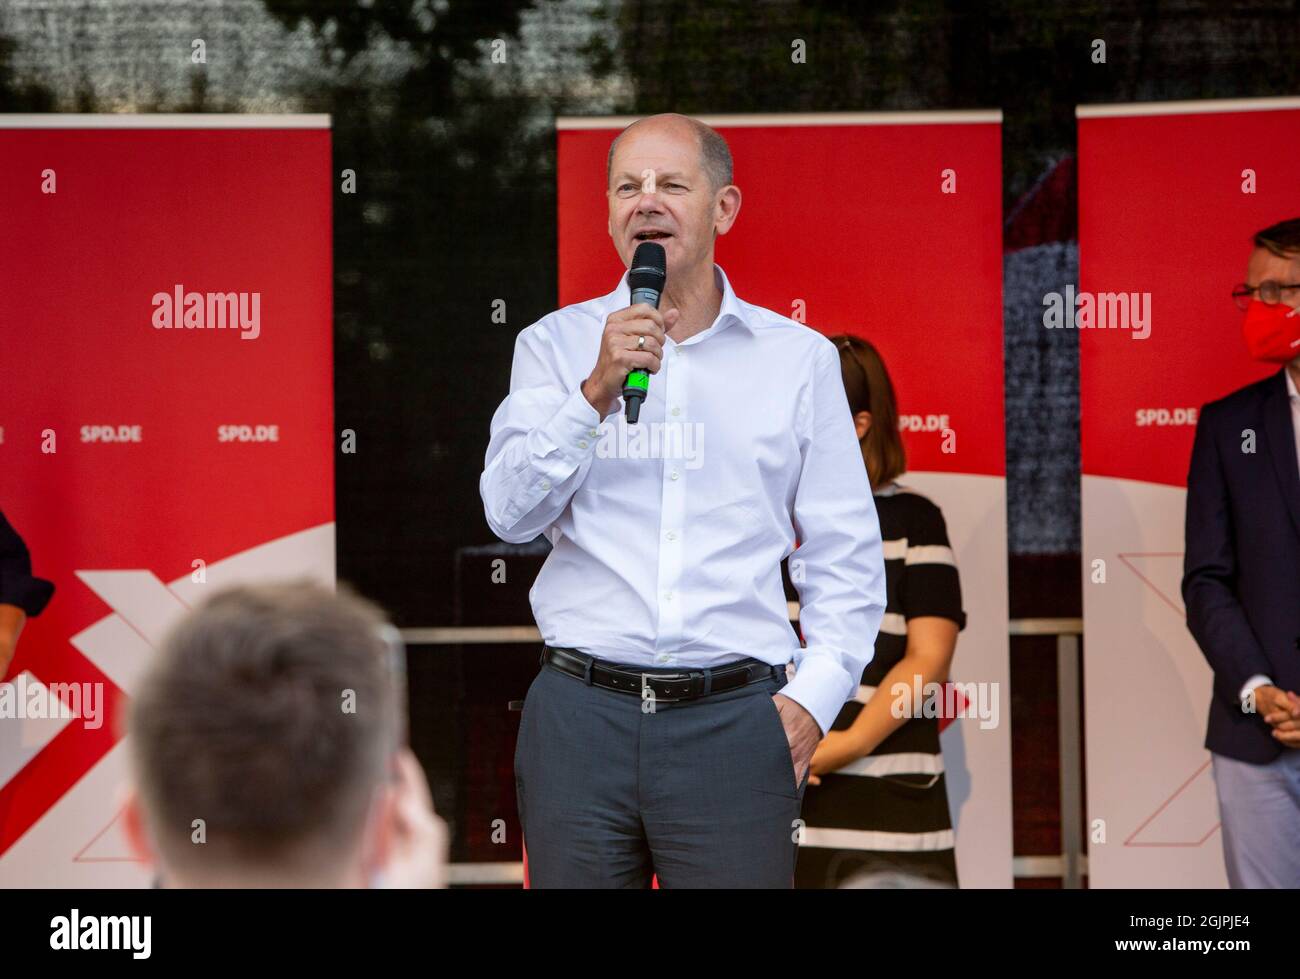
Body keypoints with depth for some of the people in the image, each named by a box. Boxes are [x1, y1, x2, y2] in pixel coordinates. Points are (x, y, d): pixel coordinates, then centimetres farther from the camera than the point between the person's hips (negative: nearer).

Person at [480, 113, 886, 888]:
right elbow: (511, 514, -5)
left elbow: (847, 554, 8)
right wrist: (596, 391, -17)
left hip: (734, 723, 0)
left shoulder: (799, 358, 7)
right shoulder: (556, 345, 7)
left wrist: (815, 696, -3)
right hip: (580, 715, 1)